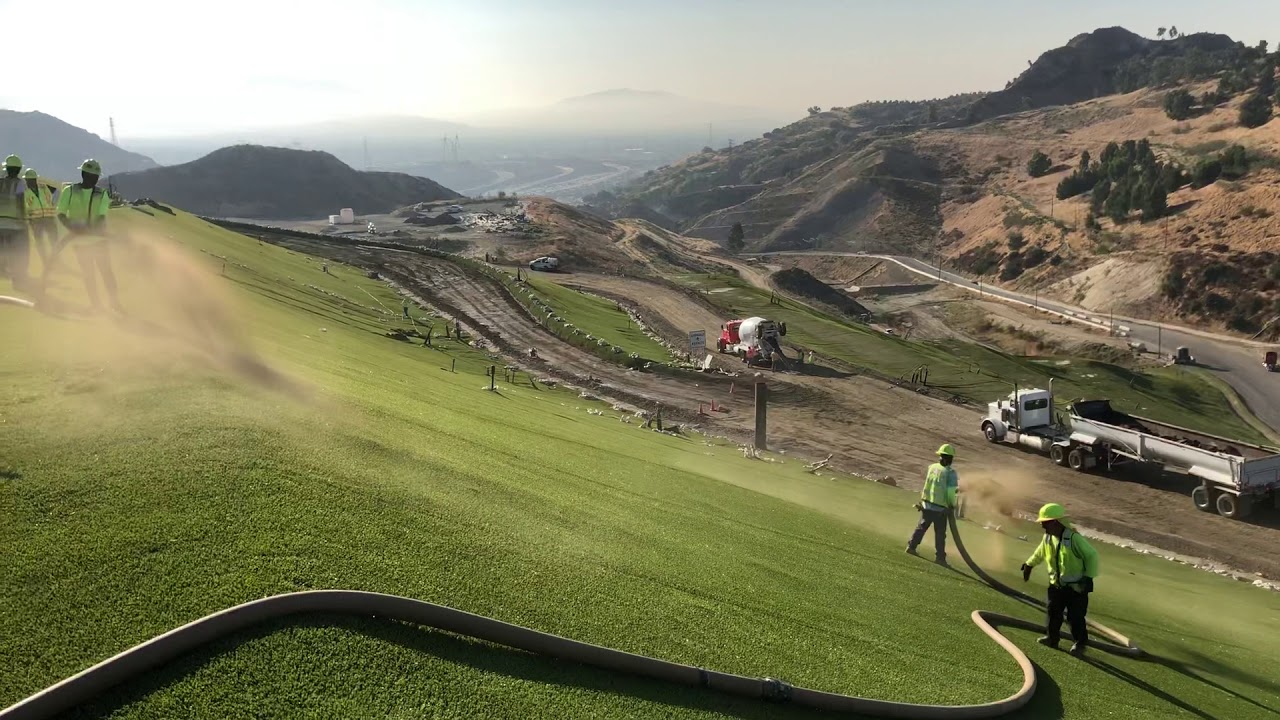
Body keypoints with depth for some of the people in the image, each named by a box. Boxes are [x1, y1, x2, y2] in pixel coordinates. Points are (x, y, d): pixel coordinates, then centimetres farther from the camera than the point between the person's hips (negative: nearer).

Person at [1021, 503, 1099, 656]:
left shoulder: (1074, 538, -25)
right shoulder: (1048, 538, -2)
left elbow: (1091, 555, -18)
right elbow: (1039, 553, 19)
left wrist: (1088, 577, -20)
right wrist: (1029, 564, 30)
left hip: (1076, 587, -6)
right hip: (1056, 585, 6)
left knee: (1076, 616, 0)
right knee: (1053, 612, 12)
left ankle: (1080, 643, 17)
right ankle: (1052, 638, 28)